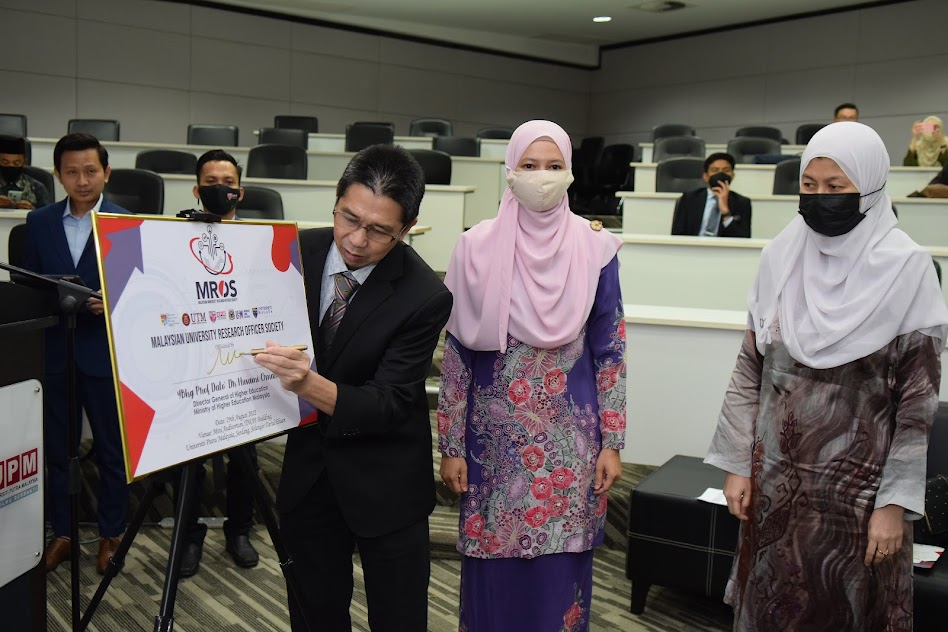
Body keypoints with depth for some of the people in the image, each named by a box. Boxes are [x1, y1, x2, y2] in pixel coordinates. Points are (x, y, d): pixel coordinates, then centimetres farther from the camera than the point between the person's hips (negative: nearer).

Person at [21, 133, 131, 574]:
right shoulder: (39, 222, 6)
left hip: (106, 352, -3)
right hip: (54, 352, 3)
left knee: (113, 451, 9)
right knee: (57, 449, 12)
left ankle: (111, 534, 25)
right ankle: (61, 534, 28)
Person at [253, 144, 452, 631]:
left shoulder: (425, 298, -22)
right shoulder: (298, 252, -8)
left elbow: (390, 405, -23)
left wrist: (311, 385, -39)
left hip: (384, 484, -4)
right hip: (306, 467, 4)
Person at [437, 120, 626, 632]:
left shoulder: (596, 248, -2)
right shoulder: (477, 248, -4)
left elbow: (610, 350, 2)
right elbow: (456, 352, -1)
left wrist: (612, 443, 0)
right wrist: (450, 446, -1)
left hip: (570, 437, 0)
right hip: (494, 433, 0)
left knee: (561, 566, 9)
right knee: (493, 564, 9)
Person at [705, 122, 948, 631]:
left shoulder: (906, 268, -10)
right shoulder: (781, 257, 0)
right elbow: (750, 369, 4)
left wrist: (895, 503, -10)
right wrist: (737, 464, 3)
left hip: (857, 482, -3)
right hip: (776, 476, 3)